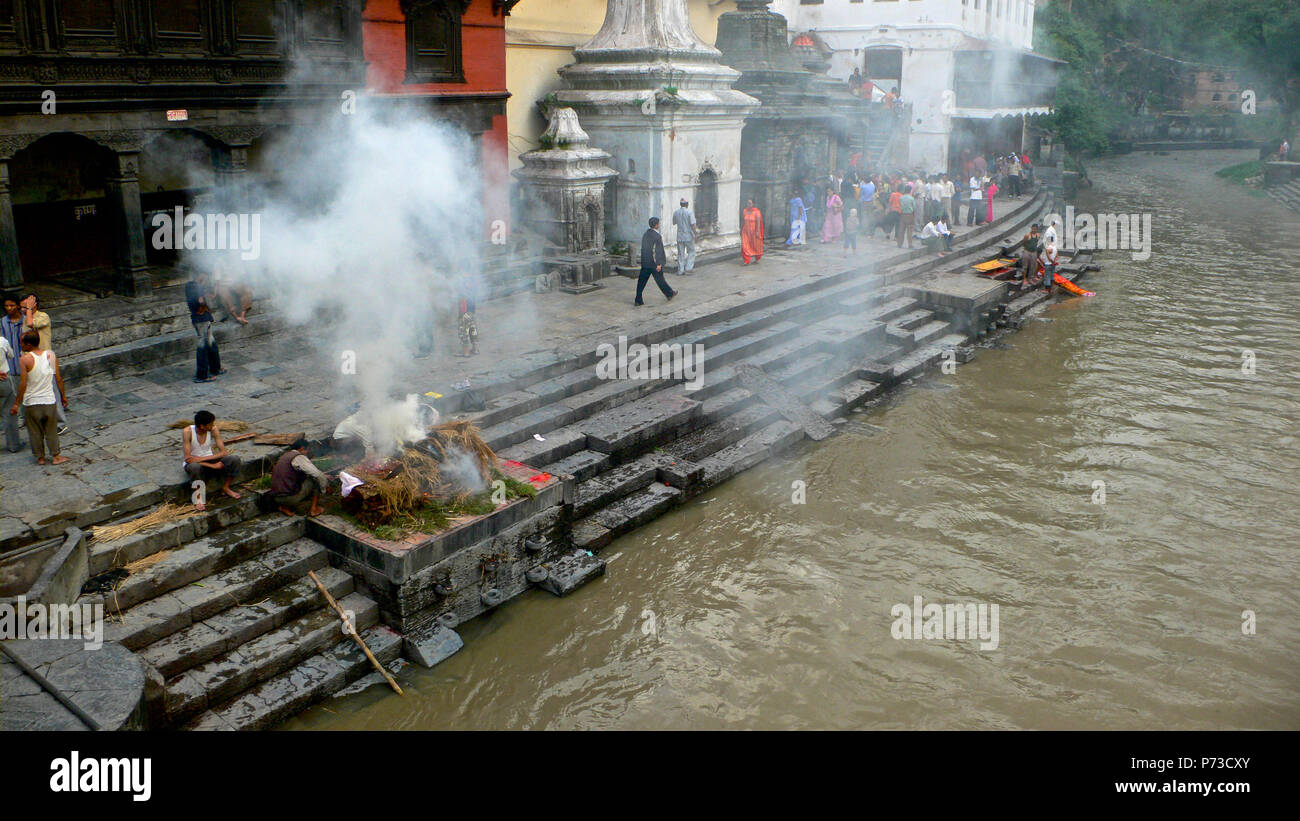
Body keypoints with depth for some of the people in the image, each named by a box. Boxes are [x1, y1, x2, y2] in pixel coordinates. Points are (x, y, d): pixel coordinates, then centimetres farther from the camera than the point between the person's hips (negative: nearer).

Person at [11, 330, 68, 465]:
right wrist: (63, 396, 14)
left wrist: (16, 404, -7)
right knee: (51, 430, 14)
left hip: (31, 403, -3)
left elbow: (23, 384, -15)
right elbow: (59, 379, 2)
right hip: (49, 400, 3)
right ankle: (55, 456, 17)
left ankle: (40, 457, 20)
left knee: (35, 432, 12)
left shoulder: (25, 359, -15)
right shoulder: (51, 355, -3)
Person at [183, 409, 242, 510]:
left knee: (234, 459, -22)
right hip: (195, 463, -3)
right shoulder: (187, 432, -21)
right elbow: (188, 458, -25)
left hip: (209, 460, 3)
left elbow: (223, 452, -14)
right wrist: (213, 465, -28)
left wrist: (202, 458, -27)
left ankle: (226, 488, 2)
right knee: (195, 467, -41)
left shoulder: (213, 430, -12)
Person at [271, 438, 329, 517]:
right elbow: (317, 474, -15)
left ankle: (286, 507, 16)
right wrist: (326, 485, 3)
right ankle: (314, 509, 7)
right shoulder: (298, 457, -11)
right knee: (316, 479, 3)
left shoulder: (284, 455, 17)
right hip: (290, 498, -8)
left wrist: (324, 476, 30)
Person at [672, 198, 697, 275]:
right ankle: (688, 269, 1)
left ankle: (680, 270, 9)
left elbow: (674, 223, 17)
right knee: (691, 252, 9)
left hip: (679, 236, 4)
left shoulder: (675, 212, 3)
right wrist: (695, 234, -9)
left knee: (680, 254, 9)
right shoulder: (690, 212, -11)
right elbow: (693, 224, -15)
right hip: (689, 236, -4)